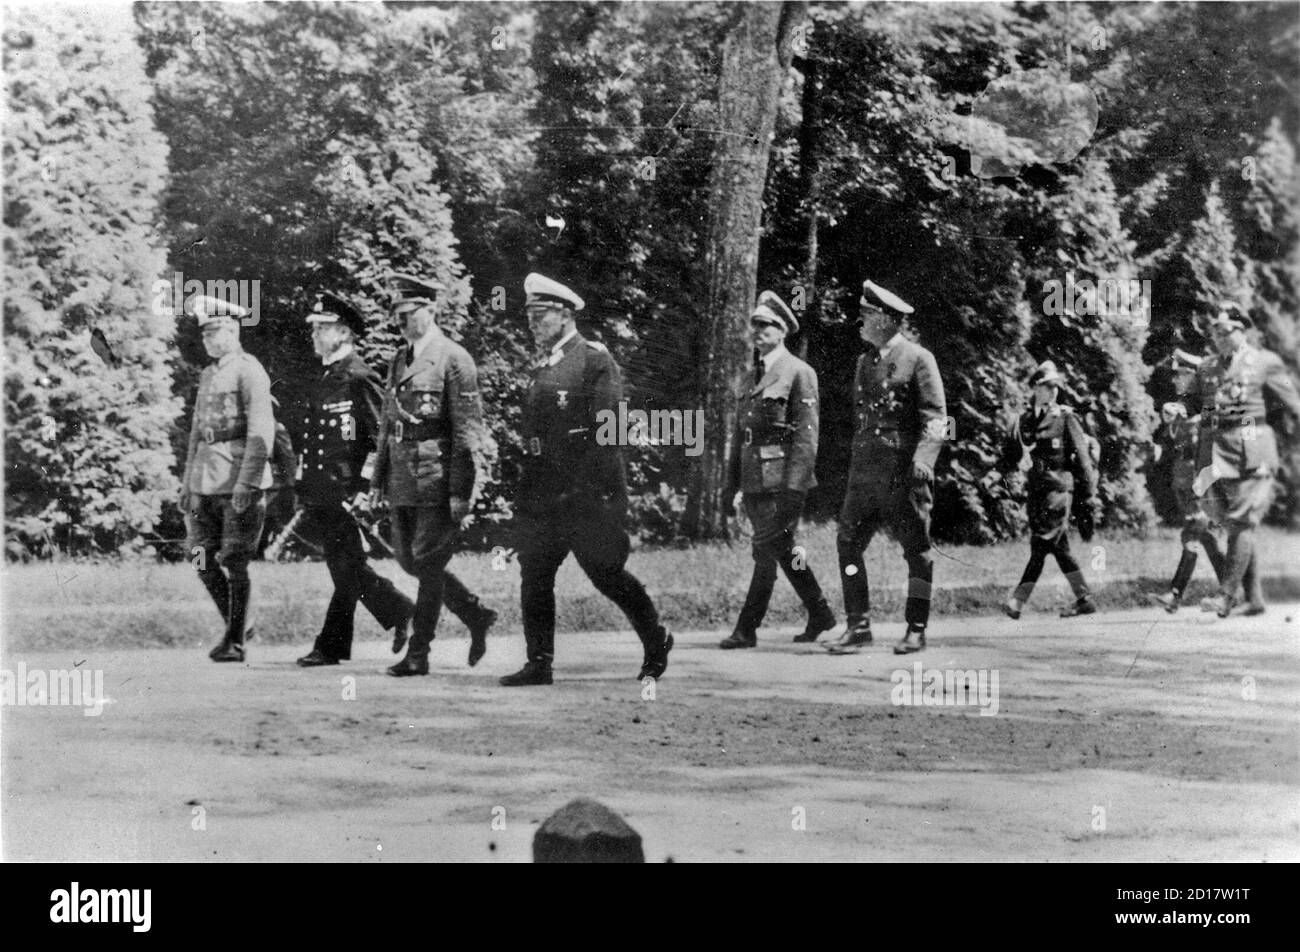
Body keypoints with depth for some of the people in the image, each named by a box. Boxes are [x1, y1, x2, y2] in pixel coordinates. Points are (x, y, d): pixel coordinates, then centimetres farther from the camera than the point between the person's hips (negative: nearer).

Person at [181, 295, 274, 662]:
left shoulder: (249, 371, -8)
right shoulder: (208, 374, 17)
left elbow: (261, 432, -16)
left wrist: (247, 483, -22)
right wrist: (187, 482, 19)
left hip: (239, 478, -7)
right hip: (206, 480, 7)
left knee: (234, 562, -3)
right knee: (203, 559, 6)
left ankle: (235, 642, 5)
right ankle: (235, 625, 23)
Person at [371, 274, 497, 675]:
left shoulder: (454, 359, -9)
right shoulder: (399, 360, 14)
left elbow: (468, 431, -12)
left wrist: (461, 491, -16)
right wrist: (378, 480, 15)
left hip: (437, 478, -8)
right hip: (403, 479, 8)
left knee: (427, 564, -3)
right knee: (409, 561, 11)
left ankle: (418, 654, 4)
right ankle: (478, 616, 26)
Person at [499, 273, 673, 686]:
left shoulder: (595, 360, -7)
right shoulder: (541, 367, 16)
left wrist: (586, 486, -18)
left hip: (588, 492, -7)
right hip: (542, 493, 7)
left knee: (606, 573, 0)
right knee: (534, 575, 2)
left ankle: (657, 642, 18)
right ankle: (539, 662, 8)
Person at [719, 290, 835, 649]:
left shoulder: (799, 373, -6)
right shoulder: (749, 379, 17)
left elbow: (806, 434, -12)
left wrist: (793, 486, -19)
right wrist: (736, 485, 15)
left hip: (782, 480, -8)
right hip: (753, 480, 8)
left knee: (766, 554, -7)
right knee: (783, 552, 14)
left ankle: (746, 630, -5)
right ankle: (821, 615, 26)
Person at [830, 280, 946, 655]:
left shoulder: (918, 359, -4)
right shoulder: (865, 361, 17)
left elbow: (935, 417, -9)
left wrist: (923, 460, -23)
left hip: (903, 471, -6)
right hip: (865, 470, 6)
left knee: (916, 549, 2)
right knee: (848, 543, -3)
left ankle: (916, 630, 9)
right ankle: (858, 625, 1)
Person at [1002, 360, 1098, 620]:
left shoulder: (1065, 418, -2)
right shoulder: (1024, 420, 12)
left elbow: (1082, 457, -3)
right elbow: (1012, 457, 14)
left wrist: (1087, 496, -6)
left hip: (1059, 487, -6)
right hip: (1036, 489, 6)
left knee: (1042, 544, -12)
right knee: (1059, 548, 9)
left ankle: (1018, 600, -14)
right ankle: (1084, 599, 17)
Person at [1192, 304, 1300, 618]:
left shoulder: (1265, 363, 2)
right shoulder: (1206, 370, 16)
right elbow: (1193, 412, 21)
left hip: (1250, 451, -5)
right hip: (1215, 450, 5)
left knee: (1242, 524, -10)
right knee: (1233, 525, 6)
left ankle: (1226, 596, -14)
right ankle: (1255, 598, 13)